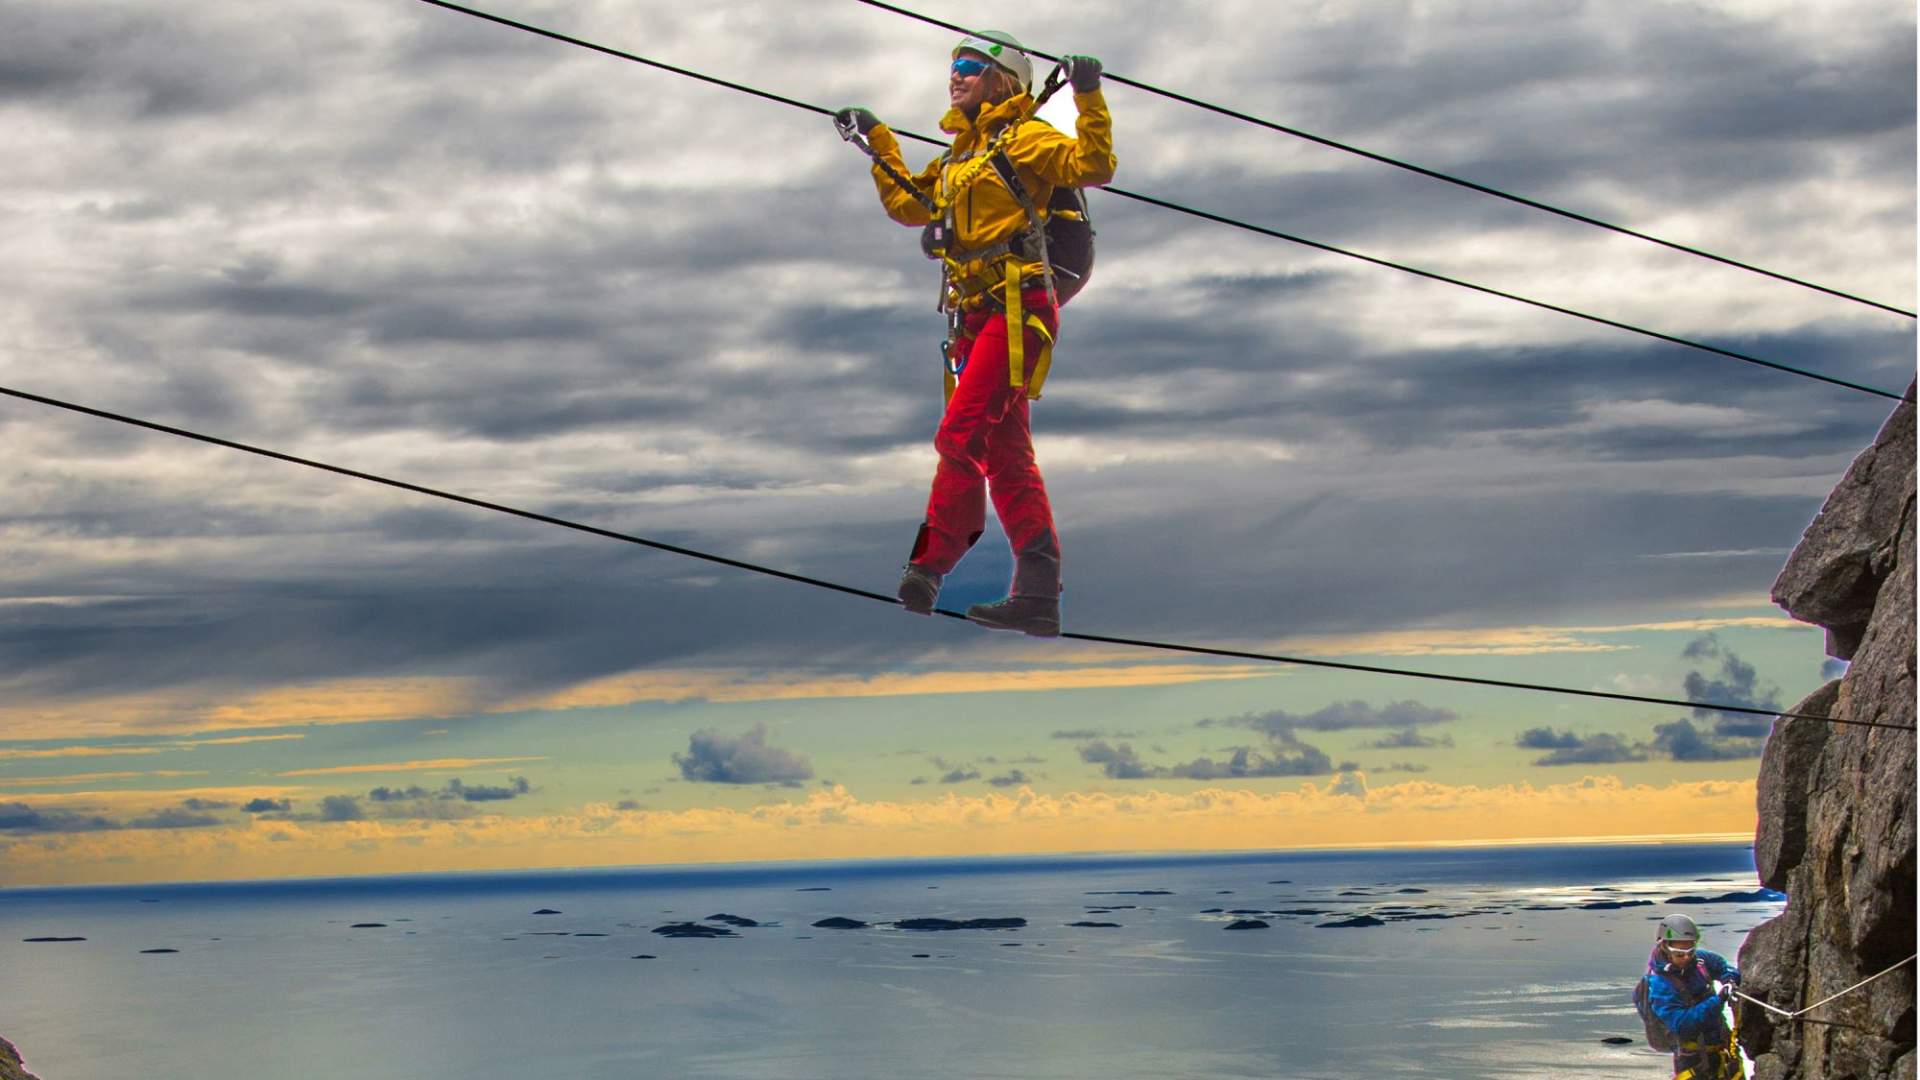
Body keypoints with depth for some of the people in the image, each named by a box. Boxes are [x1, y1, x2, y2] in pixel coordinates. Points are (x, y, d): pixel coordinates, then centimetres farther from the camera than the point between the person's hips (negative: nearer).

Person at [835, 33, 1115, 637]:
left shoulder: (1023, 139, -1)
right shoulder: (959, 159, 24)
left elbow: (1092, 167, -14)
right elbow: (907, 205, 37)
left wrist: (1089, 99, -23)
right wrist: (878, 142, 37)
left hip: (1018, 309, -9)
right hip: (975, 317, 9)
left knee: (960, 436, -17)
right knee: (1006, 461, 4)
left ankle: (928, 570, -17)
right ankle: (1037, 597, 3)